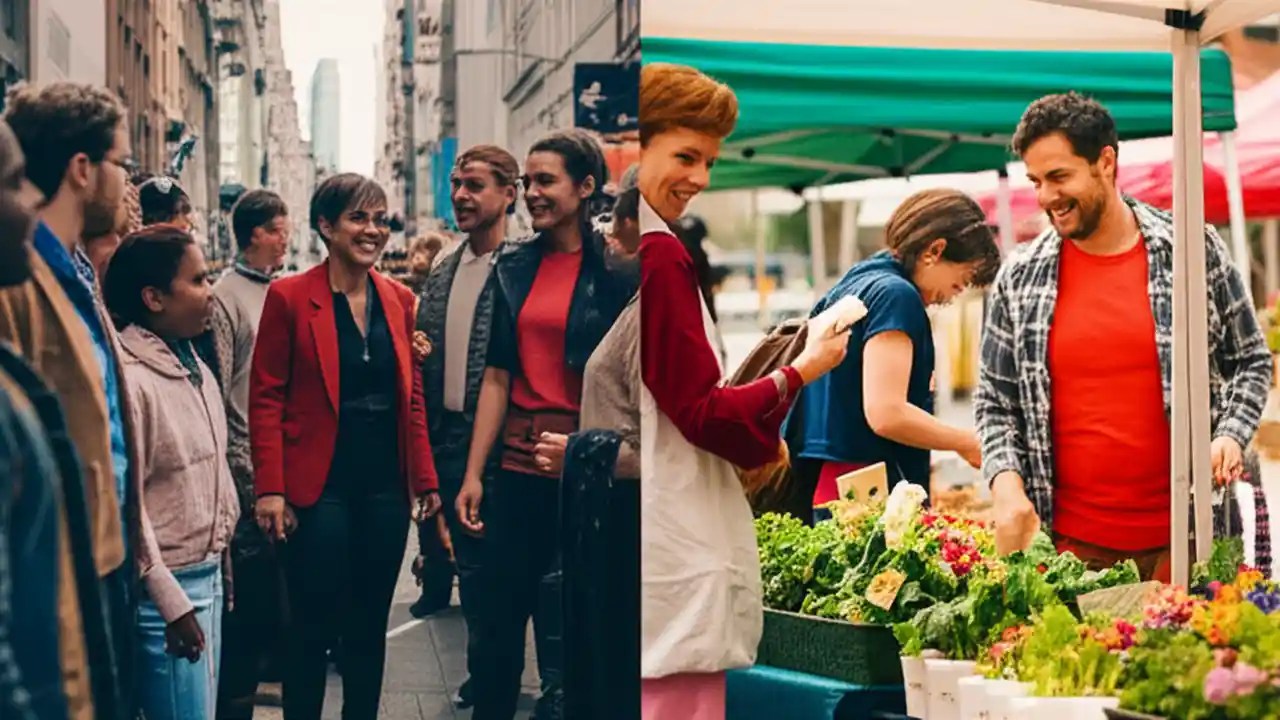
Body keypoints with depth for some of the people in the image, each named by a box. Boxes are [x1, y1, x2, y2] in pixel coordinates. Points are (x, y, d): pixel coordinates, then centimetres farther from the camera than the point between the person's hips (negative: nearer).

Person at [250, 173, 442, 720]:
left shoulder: (398, 299, 9)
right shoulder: (289, 297, -6)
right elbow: (265, 398, -6)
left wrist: (424, 479, 8)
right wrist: (270, 490, -13)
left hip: (385, 485, 5)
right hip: (318, 486, -4)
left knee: (369, 628, 11)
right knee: (312, 629, 1)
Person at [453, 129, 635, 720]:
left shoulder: (614, 269, -5)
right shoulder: (514, 267, 9)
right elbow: (498, 376, 9)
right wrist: (474, 473, 5)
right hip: (519, 460, 5)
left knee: (565, 623, 3)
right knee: (499, 616, 10)